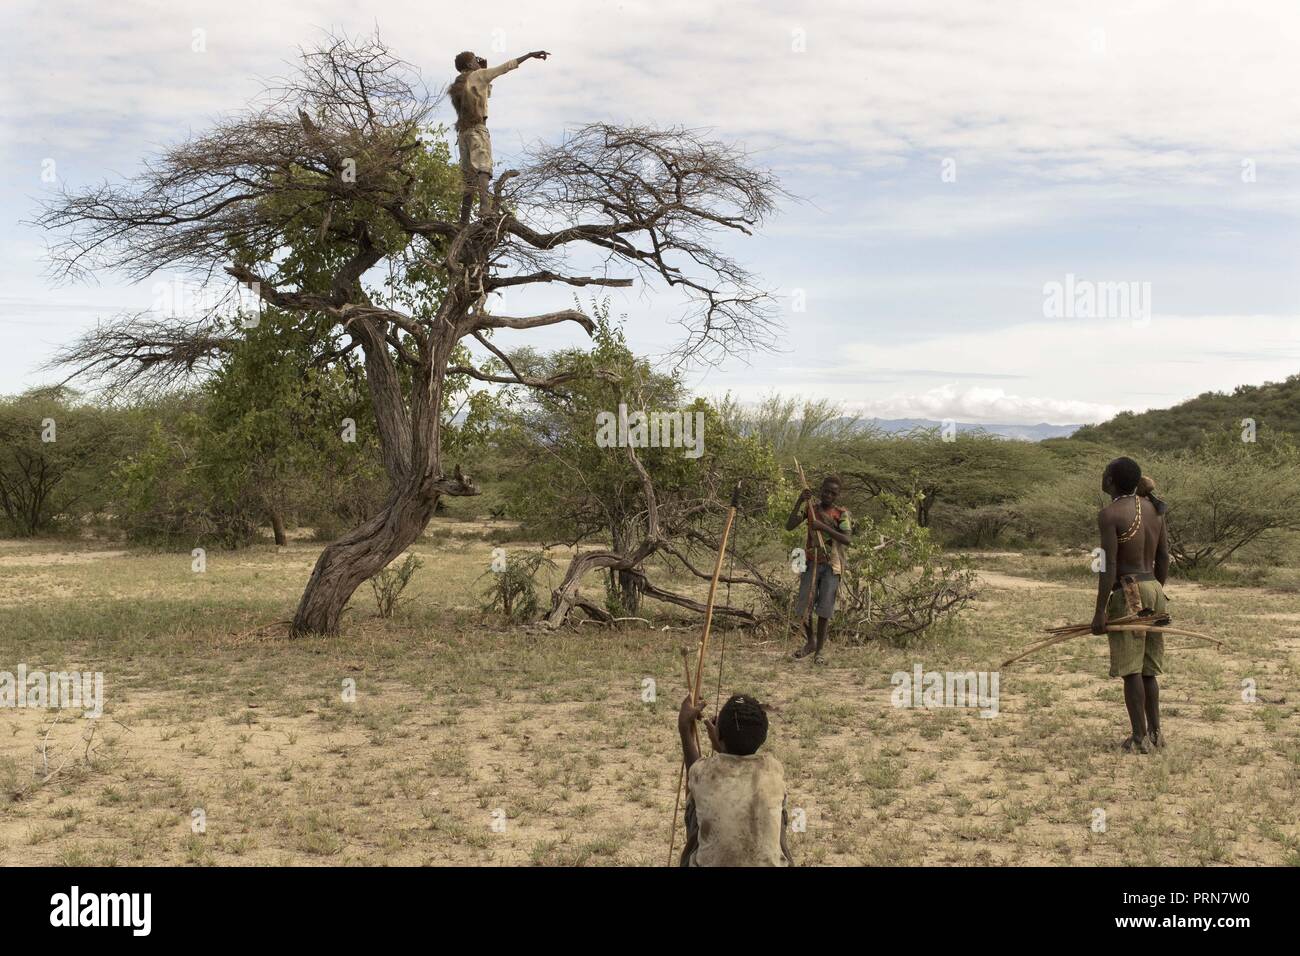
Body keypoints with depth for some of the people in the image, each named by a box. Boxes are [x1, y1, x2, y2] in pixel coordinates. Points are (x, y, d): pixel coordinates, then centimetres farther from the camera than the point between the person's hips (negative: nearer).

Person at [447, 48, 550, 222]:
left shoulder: (457, 85, 24)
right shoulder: (477, 75, 4)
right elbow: (505, 67, -2)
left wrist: (484, 69, 33)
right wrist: (530, 55, -2)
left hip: (463, 131, 8)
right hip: (477, 128, -8)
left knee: (470, 178, 8)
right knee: (483, 168, -23)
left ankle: (463, 222, 4)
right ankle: (484, 206, -44)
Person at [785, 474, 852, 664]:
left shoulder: (842, 514, 1)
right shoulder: (809, 509, 5)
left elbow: (846, 539, -14)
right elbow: (789, 526, -8)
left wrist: (823, 527, -23)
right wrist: (799, 501, -16)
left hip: (831, 565, -2)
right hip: (811, 563, 2)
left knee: (825, 609, -2)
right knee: (802, 607, 0)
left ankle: (819, 651, 7)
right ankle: (810, 641, 24)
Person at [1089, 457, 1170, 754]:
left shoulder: (1109, 514, -13)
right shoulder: (1153, 508, 9)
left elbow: (1109, 565, -16)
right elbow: (1164, 557, 13)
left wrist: (1100, 612, -13)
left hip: (1128, 594, -8)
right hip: (1154, 590, 8)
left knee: (1130, 669, -1)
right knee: (1148, 668, 15)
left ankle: (1140, 737, 3)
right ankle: (1155, 732, 20)